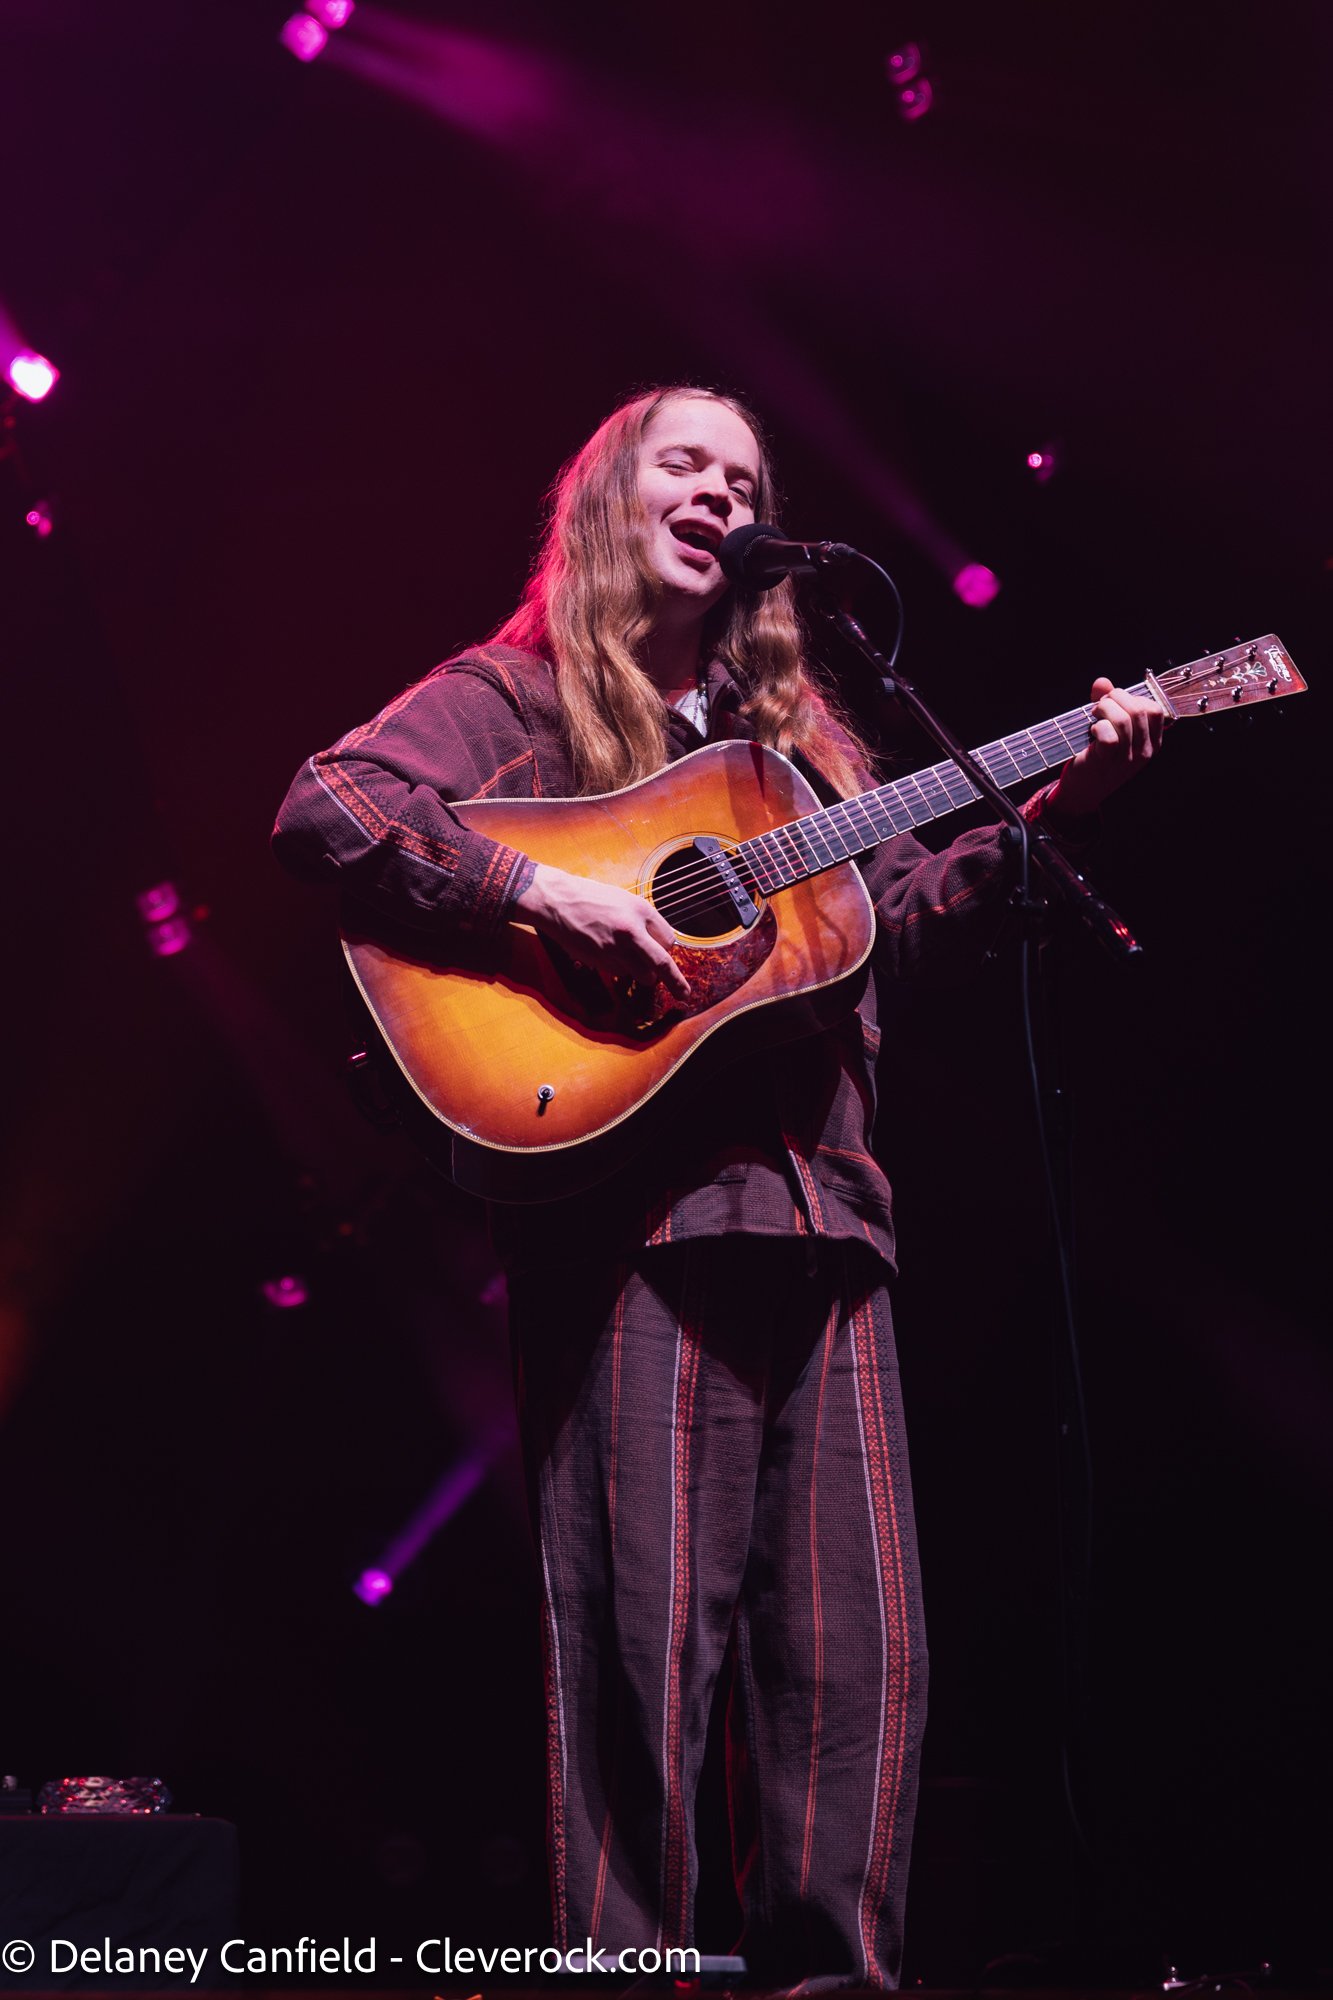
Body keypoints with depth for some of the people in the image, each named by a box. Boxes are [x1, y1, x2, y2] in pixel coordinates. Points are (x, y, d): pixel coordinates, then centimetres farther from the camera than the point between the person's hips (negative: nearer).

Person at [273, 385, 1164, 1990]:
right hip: (630, 1207, -5)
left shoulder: (793, 734, 26)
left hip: (817, 1207, 6)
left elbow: (917, 922, 21)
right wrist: (542, 893, -16)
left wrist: (1054, 806, 7)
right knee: (648, 1636, -9)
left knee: (861, 1649, 2)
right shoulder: (516, 698, 9)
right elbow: (323, 807, -6)